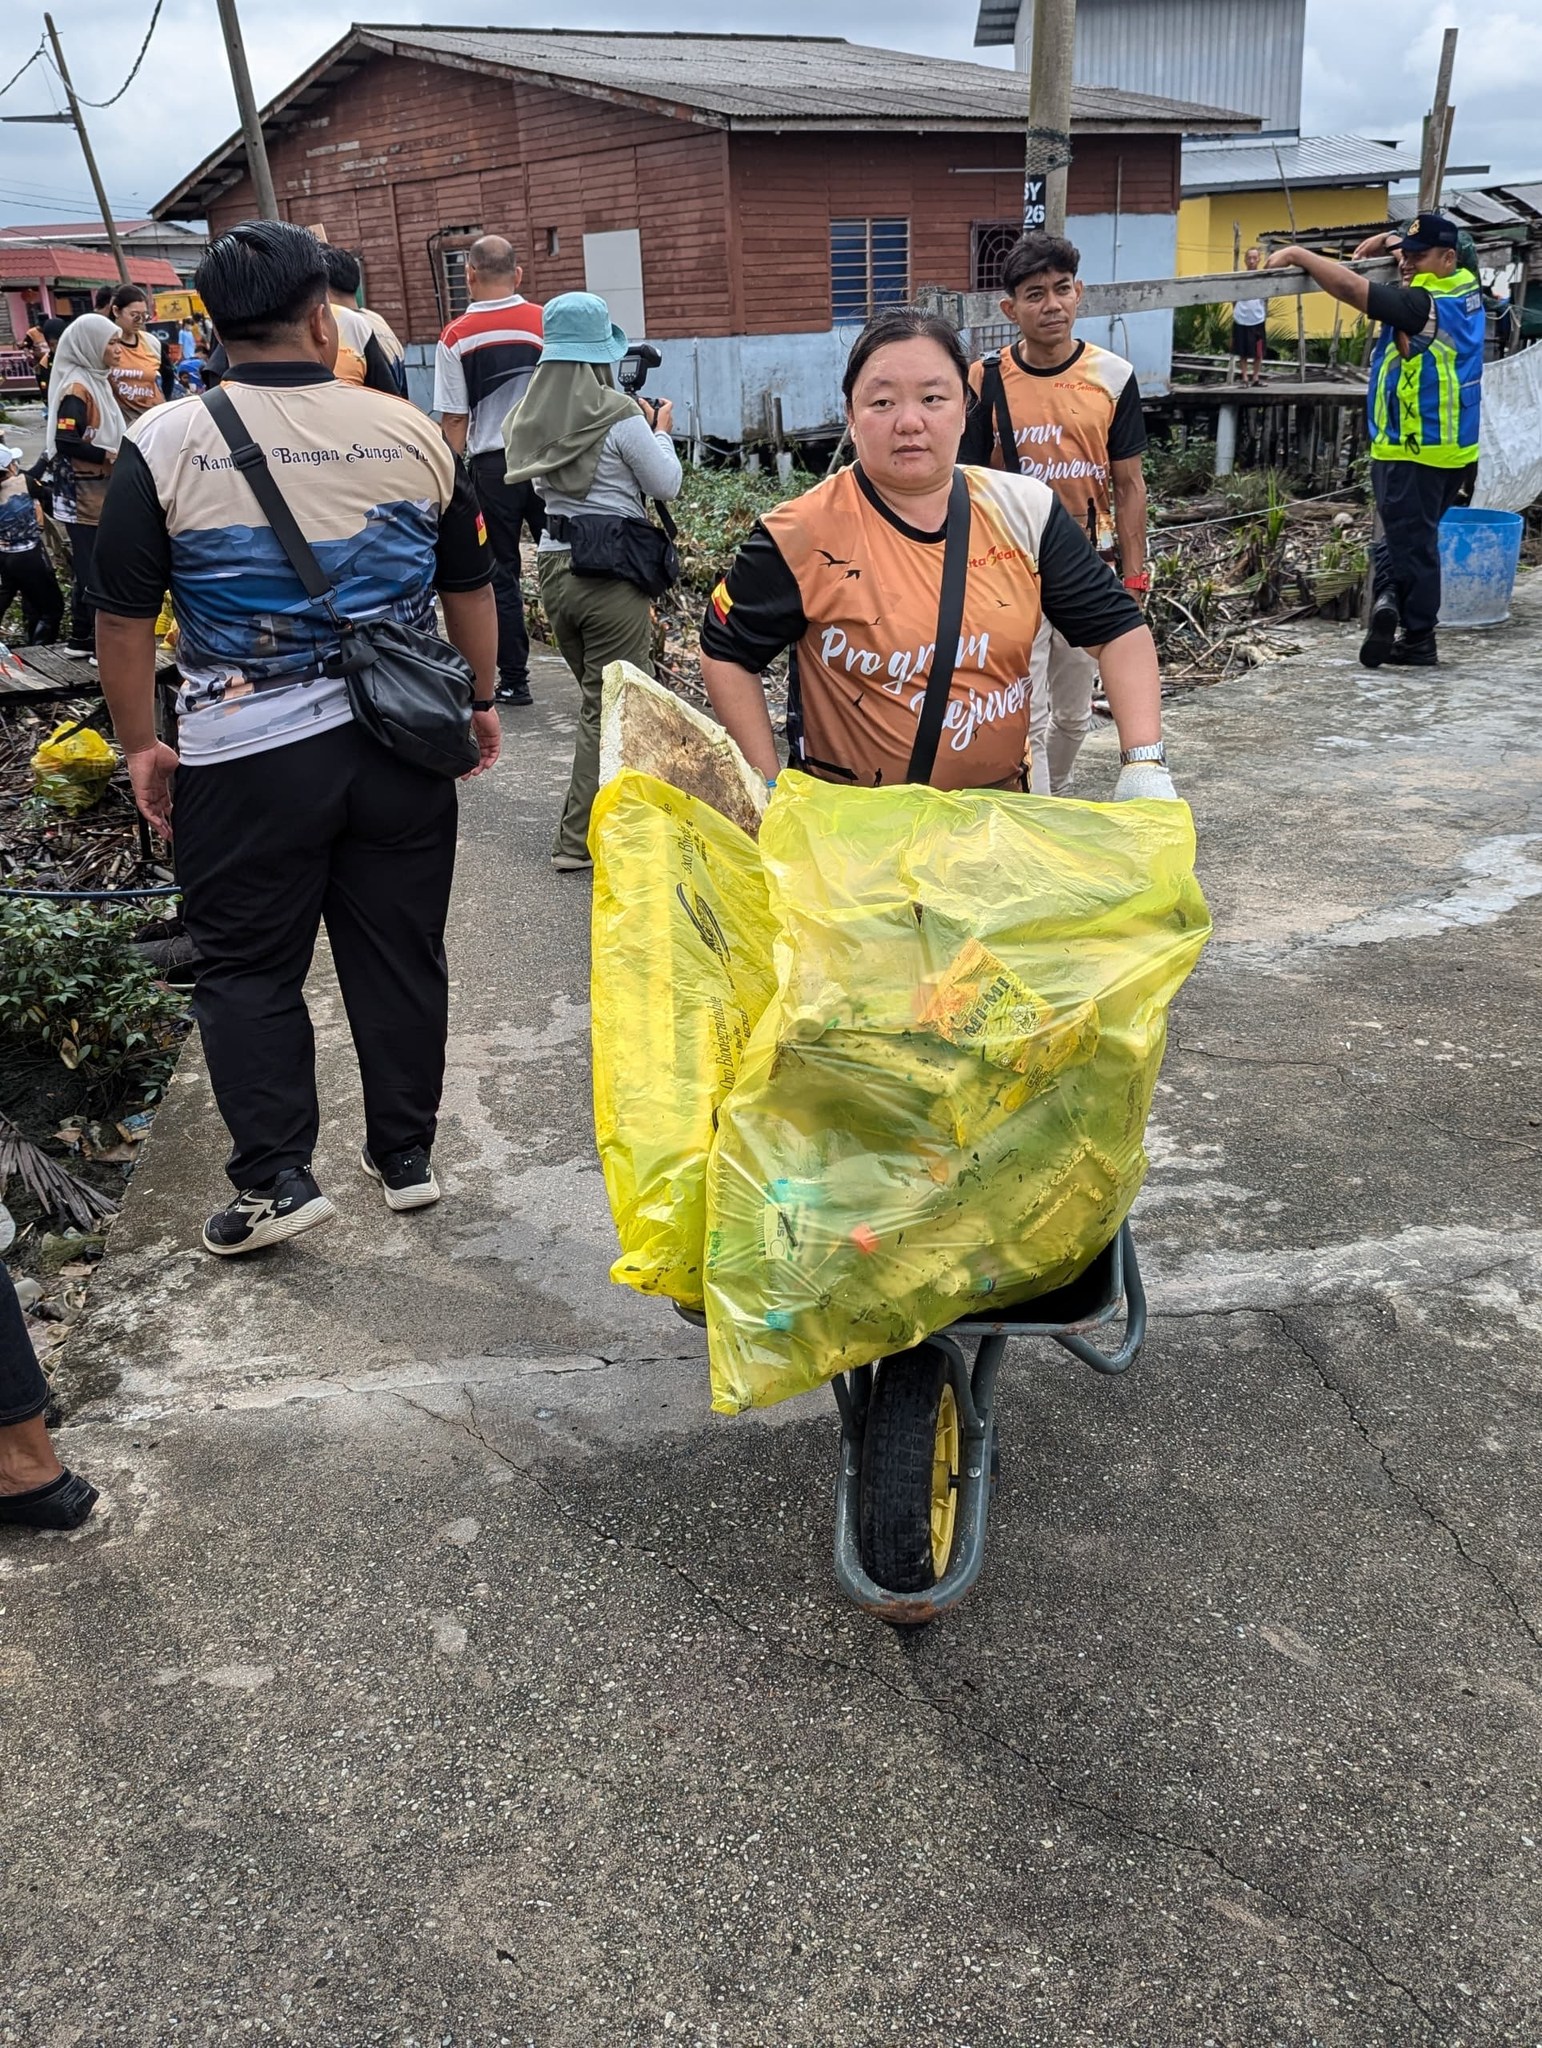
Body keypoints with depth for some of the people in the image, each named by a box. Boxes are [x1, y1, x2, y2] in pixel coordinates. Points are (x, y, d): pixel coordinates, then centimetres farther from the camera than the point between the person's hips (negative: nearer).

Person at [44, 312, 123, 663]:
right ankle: (102, 644, 0)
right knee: (95, 569, -5)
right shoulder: (77, 387, -14)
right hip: (82, 493, -9)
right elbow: (65, 441, -21)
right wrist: (109, 456, -19)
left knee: (89, 567, 14)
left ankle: (82, 638, 23)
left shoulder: (97, 381, 13)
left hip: (99, 490, 9)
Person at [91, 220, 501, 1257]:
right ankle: (406, 1155, 24)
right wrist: (483, 702, 21)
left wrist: (141, 746, 7)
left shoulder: (165, 444, -5)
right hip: (401, 745, 2)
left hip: (244, 758, -2)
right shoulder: (408, 430, 1)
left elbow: (124, 616, -3)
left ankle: (276, 1181, 11)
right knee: (400, 956, 12)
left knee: (250, 969, 11)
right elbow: (470, 586, 9)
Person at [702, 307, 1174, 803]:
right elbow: (726, 652, -6)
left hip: (1002, 808, 4)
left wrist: (1144, 764, -14)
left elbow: (1117, 626, -3)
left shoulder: (1024, 512, -7)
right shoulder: (804, 535, -16)